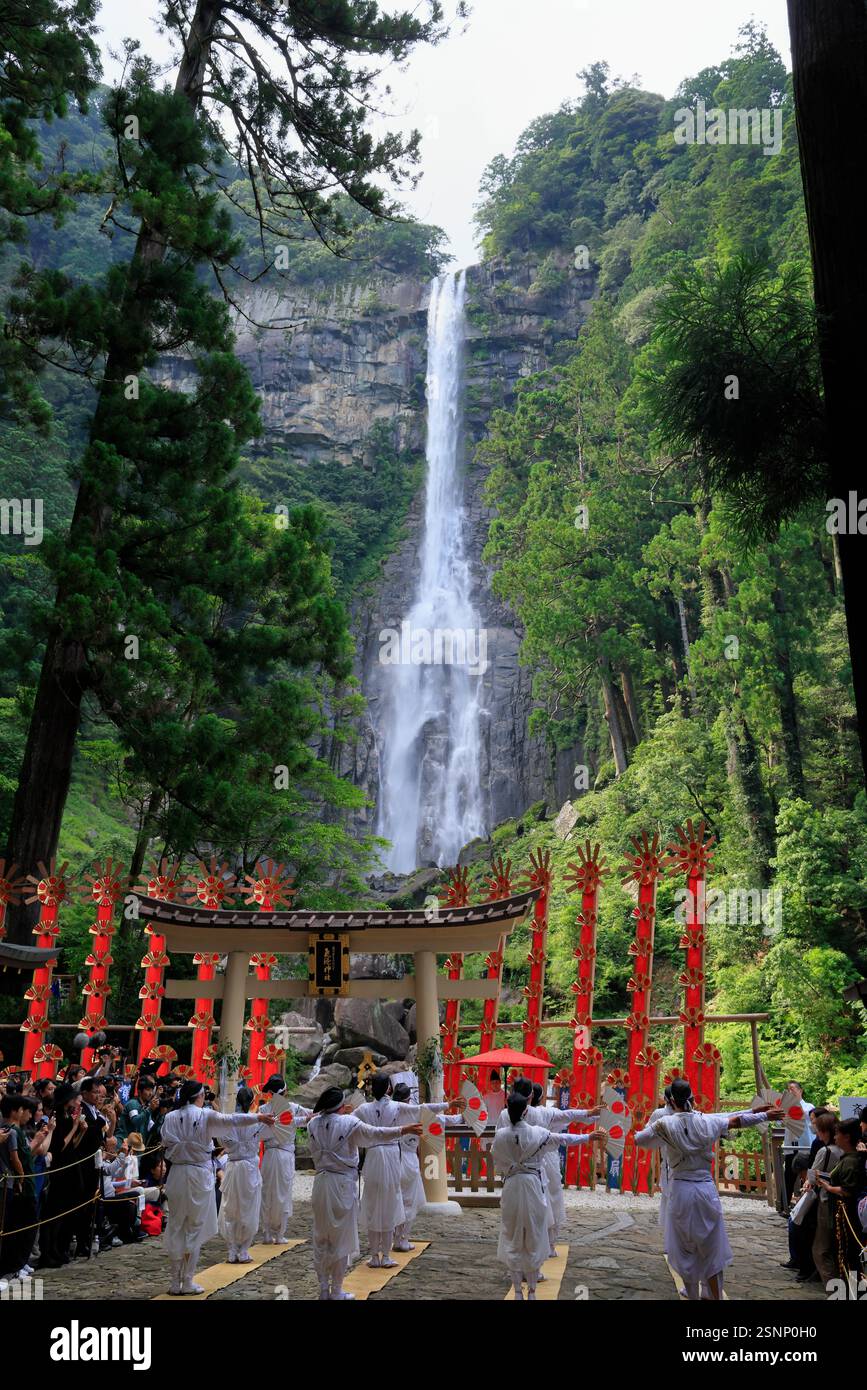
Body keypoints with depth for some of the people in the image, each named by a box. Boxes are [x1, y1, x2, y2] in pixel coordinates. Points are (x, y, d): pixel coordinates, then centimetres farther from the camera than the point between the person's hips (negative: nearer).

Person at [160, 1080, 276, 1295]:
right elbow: (230, 1121, -20)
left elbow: (167, 1143, -2)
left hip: (177, 1173, 3)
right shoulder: (206, 1116, -8)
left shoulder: (170, 1118, 2)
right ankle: (188, 1282, 10)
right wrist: (258, 1118, -24)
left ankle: (175, 1282, 15)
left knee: (176, 1227, 12)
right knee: (195, 1228, 7)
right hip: (199, 1174, -3)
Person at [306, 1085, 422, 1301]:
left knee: (320, 1238, 14)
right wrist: (404, 1129, 1)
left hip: (321, 1183, 5)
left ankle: (323, 1288, 20)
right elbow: (376, 1134, -7)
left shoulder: (313, 1124, 1)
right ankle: (336, 1292, 12)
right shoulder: (349, 1123, -12)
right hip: (342, 1184, -4)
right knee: (341, 1238, 6)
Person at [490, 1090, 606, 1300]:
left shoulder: (500, 1135, -9)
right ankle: (531, 1292, 19)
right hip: (532, 1186, 0)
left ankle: (518, 1292, 15)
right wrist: (588, 1137, 15)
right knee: (534, 1239, 12)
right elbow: (563, 1139, 3)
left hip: (511, 1188, 0)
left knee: (512, 1239, 11)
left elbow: (497, 1163, 4)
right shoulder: (537, 1133, -10)